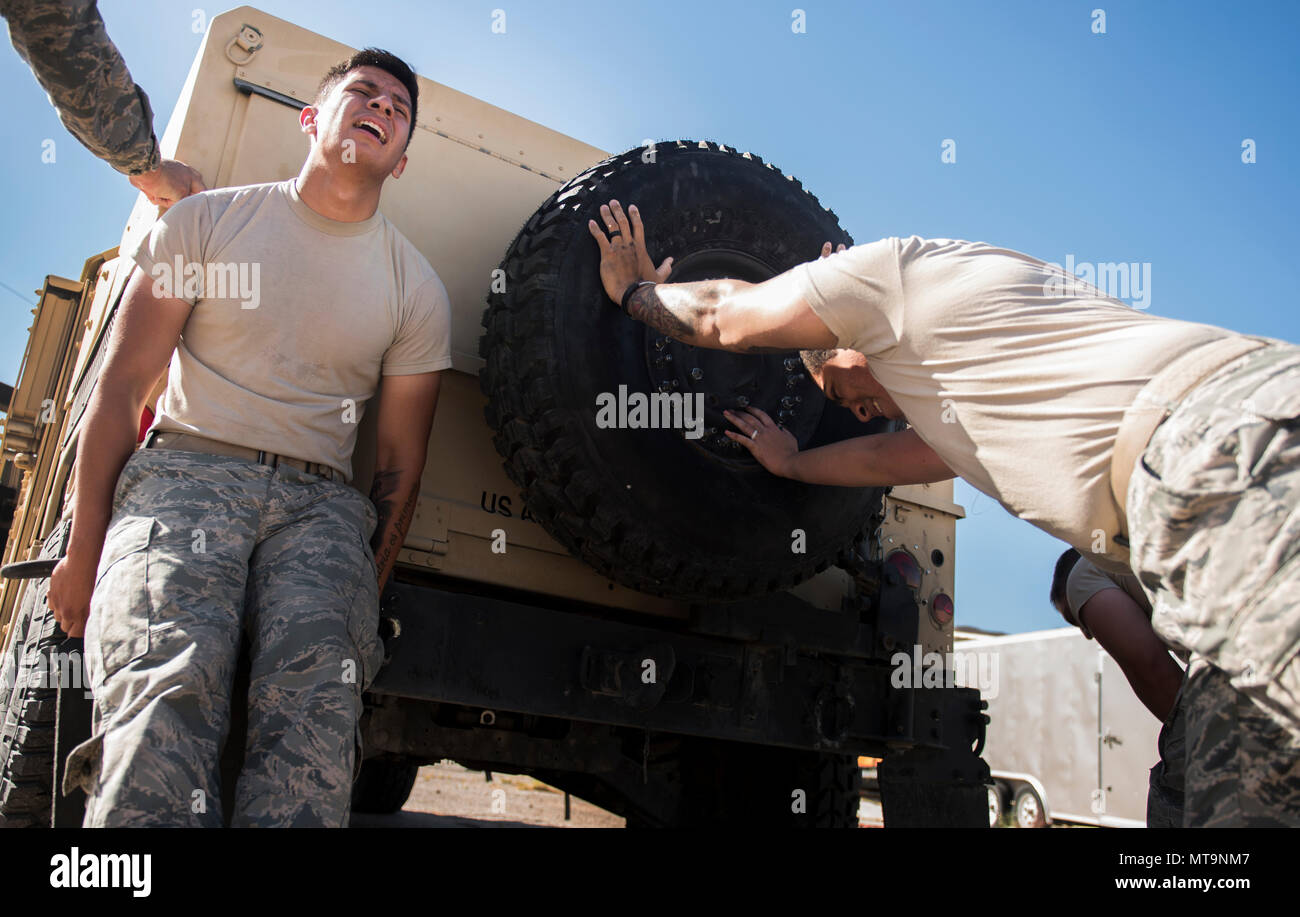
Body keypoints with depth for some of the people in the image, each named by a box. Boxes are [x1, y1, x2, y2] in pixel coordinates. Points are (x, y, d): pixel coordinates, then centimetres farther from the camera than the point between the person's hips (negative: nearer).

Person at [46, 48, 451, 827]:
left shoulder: (418, 290, 12)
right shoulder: (207, 221, 10)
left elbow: (400, 464, 12)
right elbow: (121, 388, 7)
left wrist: (365, 595, 3)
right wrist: (83, 551, 2)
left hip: (320, 504, 1)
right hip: (187, 471, -1)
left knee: (318, 703, -28)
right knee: (171, 681, -30)